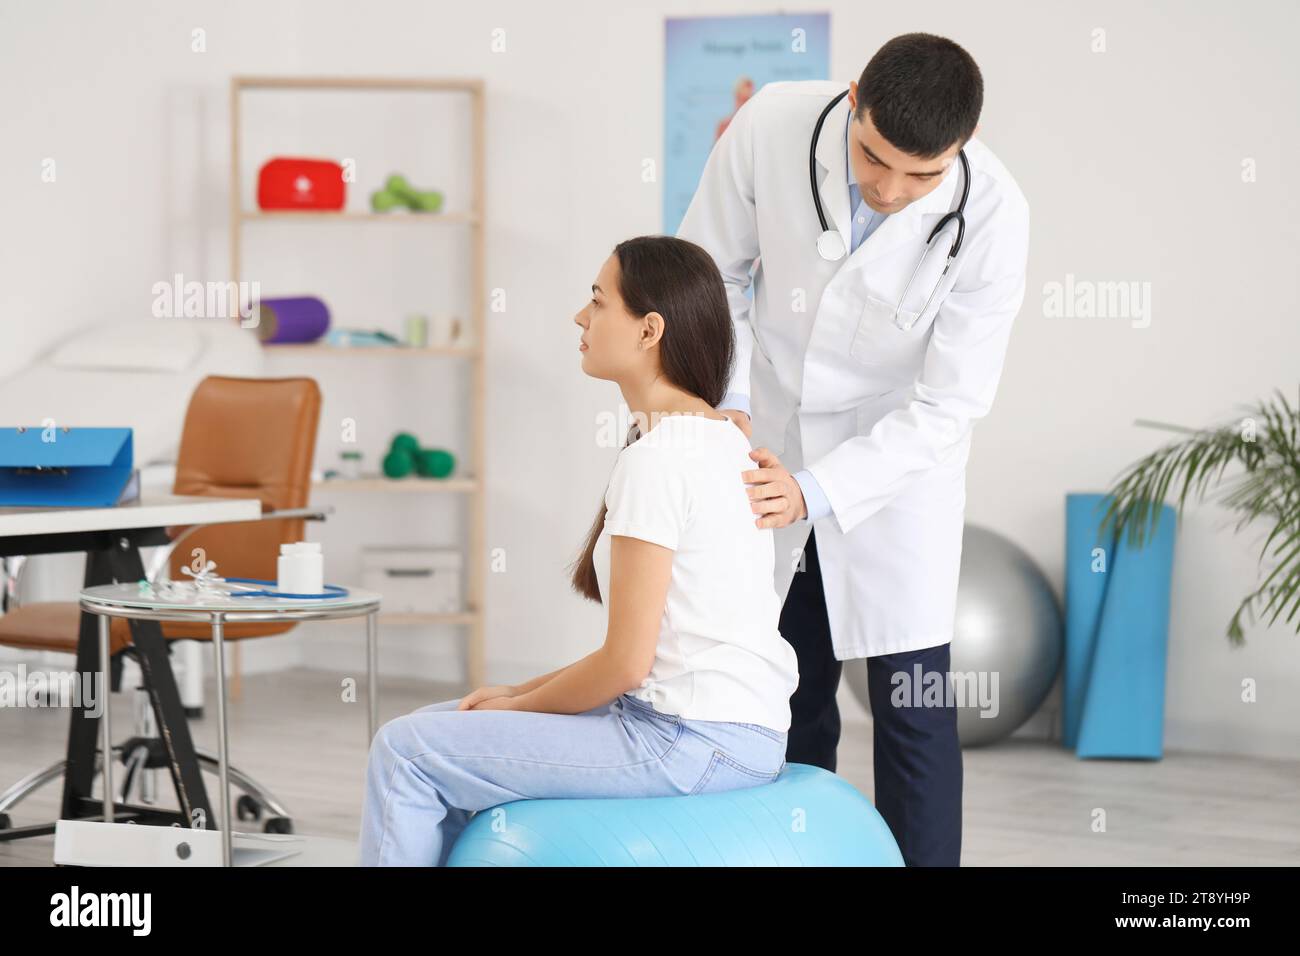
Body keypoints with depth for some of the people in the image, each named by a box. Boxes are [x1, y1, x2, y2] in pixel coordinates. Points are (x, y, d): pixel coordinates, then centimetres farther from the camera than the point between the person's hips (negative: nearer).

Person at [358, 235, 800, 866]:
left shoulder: (656, 459, -17)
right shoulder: (724, 439, 13)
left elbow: (626, 662, -17)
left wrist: (519, 706, 0)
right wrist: (521, 692, 12)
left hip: (689, 743, -10)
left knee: (404, 750, -5)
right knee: (440, 728, 19)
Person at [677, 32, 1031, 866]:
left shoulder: (991, 215, -25)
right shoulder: (772, 126, -21)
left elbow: (948, 405, -21)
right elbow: (711, 273, -3)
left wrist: (814, 491, -29)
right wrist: (726, 399, -15)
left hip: (896, 457, -2)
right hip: (771, 448, 2)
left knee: (912, 704, -4)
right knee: (786, 696, 10)